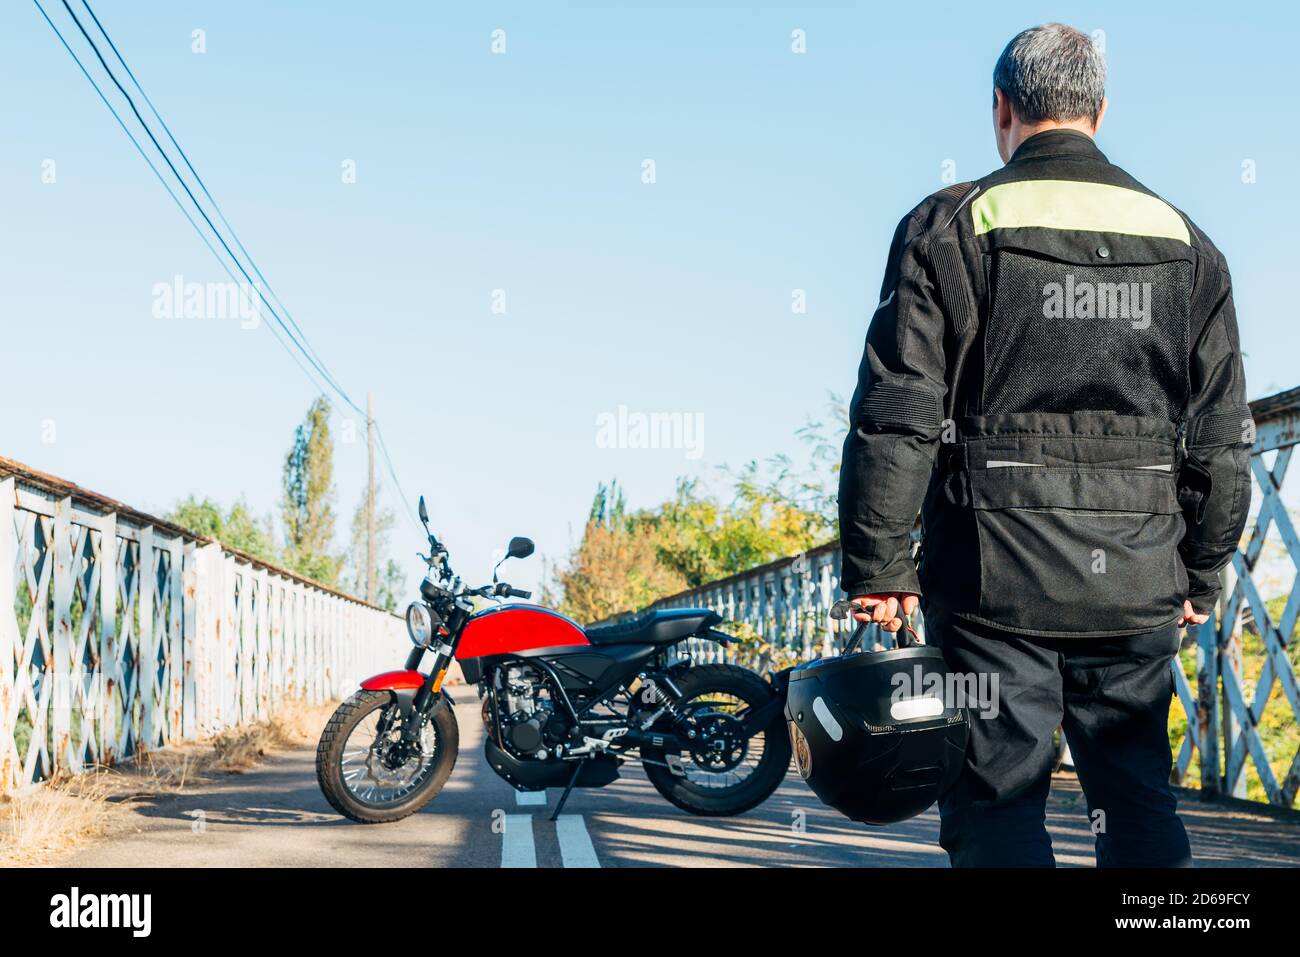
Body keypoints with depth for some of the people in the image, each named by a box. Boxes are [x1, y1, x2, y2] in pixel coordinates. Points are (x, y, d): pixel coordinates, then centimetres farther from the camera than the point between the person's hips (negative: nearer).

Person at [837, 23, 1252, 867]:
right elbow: (1223, 434, 11)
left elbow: (896, 415, -8)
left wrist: (875, 566, -2)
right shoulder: (1184, 242, 10)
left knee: (999, 805, 3)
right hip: (1138, 587, 4)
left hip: (995, 581, -3)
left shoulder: (950, 228, -2)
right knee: (1140, 802, 15)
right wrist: (1204, 571, 19)